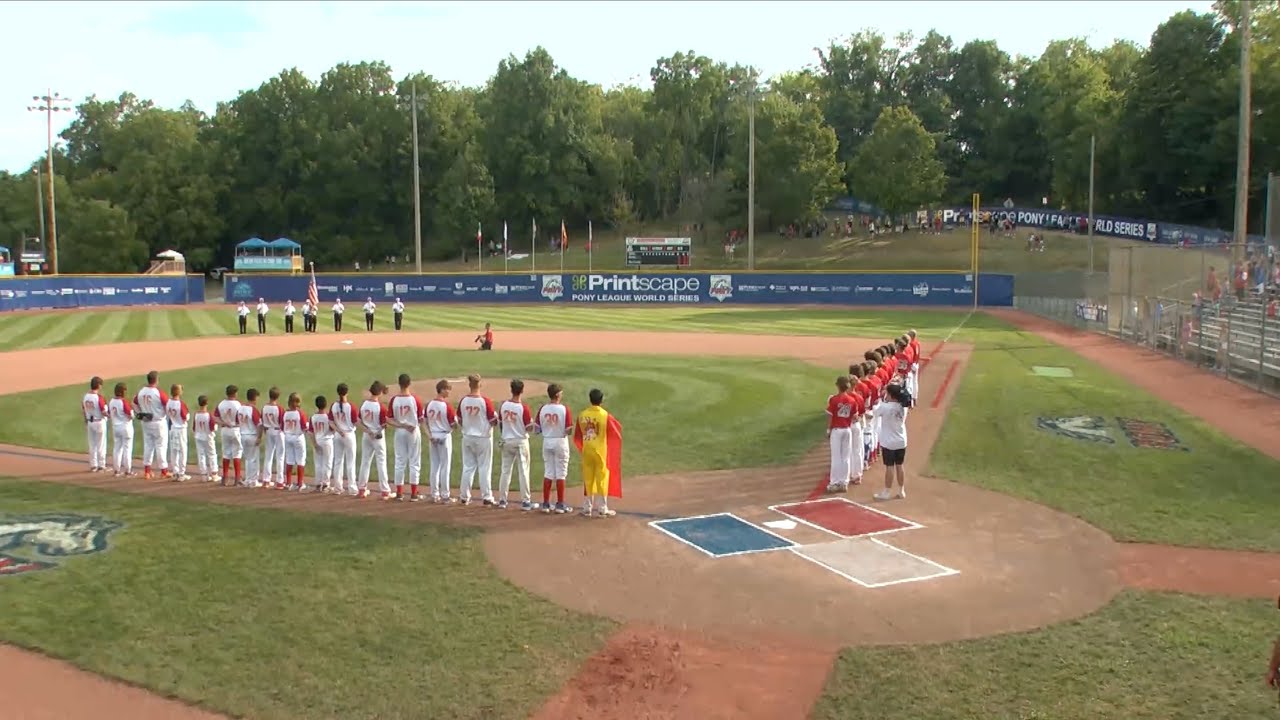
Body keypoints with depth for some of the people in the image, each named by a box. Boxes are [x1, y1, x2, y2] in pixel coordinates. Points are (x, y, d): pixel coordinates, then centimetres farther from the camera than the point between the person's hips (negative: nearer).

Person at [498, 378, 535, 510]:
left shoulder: (503, 405, -3)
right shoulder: (523, 408, -17)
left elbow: (500, 422, 7)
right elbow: (529, 428, -15)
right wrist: (531, 421, 5)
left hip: (506, 441, 4)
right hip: (521, 442, -4)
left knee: (505, 471, 11)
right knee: (523, 472, 2)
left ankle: (502, 500, 14)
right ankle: (525, 501, 4)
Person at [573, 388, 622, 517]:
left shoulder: (582, 415, -2)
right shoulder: (605, 415, -13)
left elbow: (577, 436, 5)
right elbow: (616, 430, -1)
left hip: (586, 451, 3)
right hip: (601, 451, -3)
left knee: (588, 479, 12)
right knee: (602, 479, 4)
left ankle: (587, 508, 16)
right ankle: (602, 509, 6)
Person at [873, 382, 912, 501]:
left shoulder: (884, 407, -20)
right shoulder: (903, 407, -3)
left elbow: (876, 412, -2)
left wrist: (881, 400, 7)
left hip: (888, 442, -5)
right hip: (901, 441, 5)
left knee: (889, 467, 1)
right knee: (899, 466, 14)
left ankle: (887, 492, 8)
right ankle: (901, 491, 21)